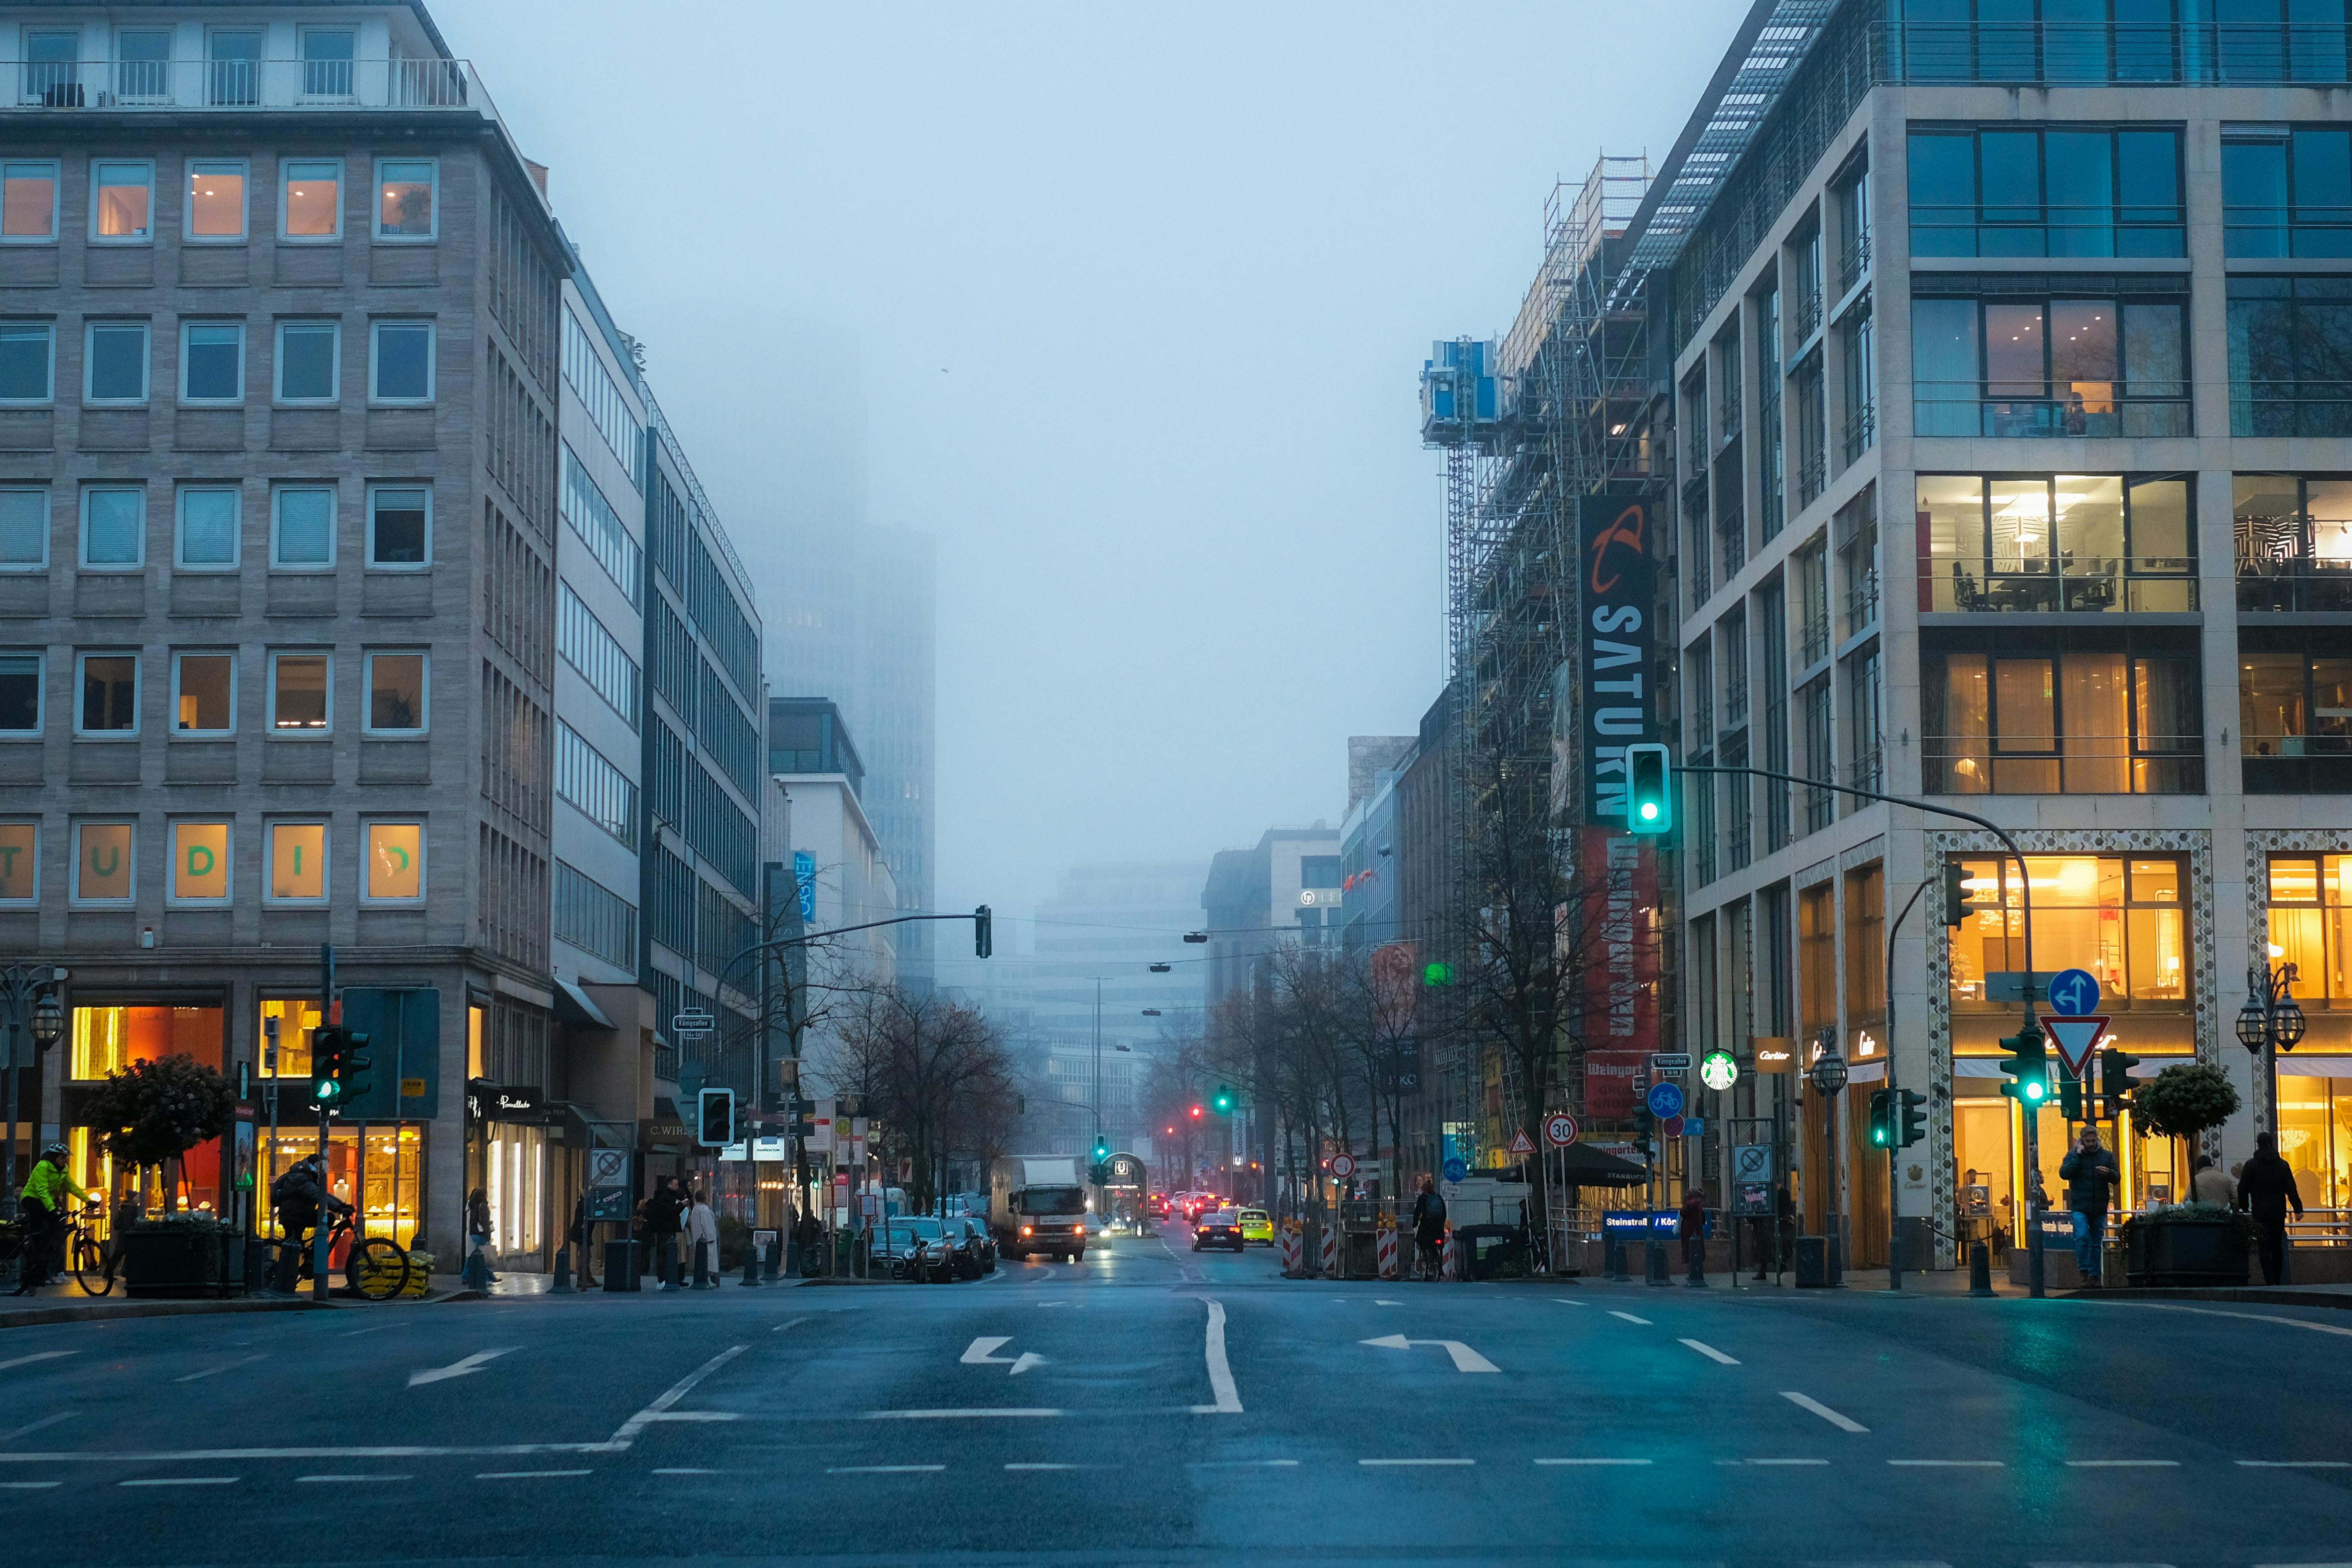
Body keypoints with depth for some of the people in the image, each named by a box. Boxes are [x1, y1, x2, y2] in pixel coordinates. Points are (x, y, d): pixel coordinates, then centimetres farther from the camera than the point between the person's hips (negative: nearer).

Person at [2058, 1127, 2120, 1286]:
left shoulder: (2106, 1156, 9)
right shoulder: (2073, 1155, 3)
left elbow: (2117, 1179, 9)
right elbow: (2064, 1174, -10)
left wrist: (2109, 1173, -14)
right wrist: (2077, 1156, -15)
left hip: (2099, 1208, 3)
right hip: (2080, 1207, -3)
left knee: (2097, 1243, 7)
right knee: (2081, 1237, -20)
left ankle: (2094, 1276, 14)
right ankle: (2085, 1272, -14)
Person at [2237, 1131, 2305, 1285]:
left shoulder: (2251, 1166, -1)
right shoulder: (2283, 1165, 6)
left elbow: (2243, 1190, 0)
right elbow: (2291, 1190, 3)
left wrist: (2244, 1208, 9)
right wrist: (2298, 1209, 4)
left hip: (2260, 1213, -3)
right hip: (2279, 1212, 3)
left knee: (2264, 1248, -6)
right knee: (2278, 1247, 12)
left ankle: (2270, 1282, -17)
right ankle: (2277, 1280, 15)